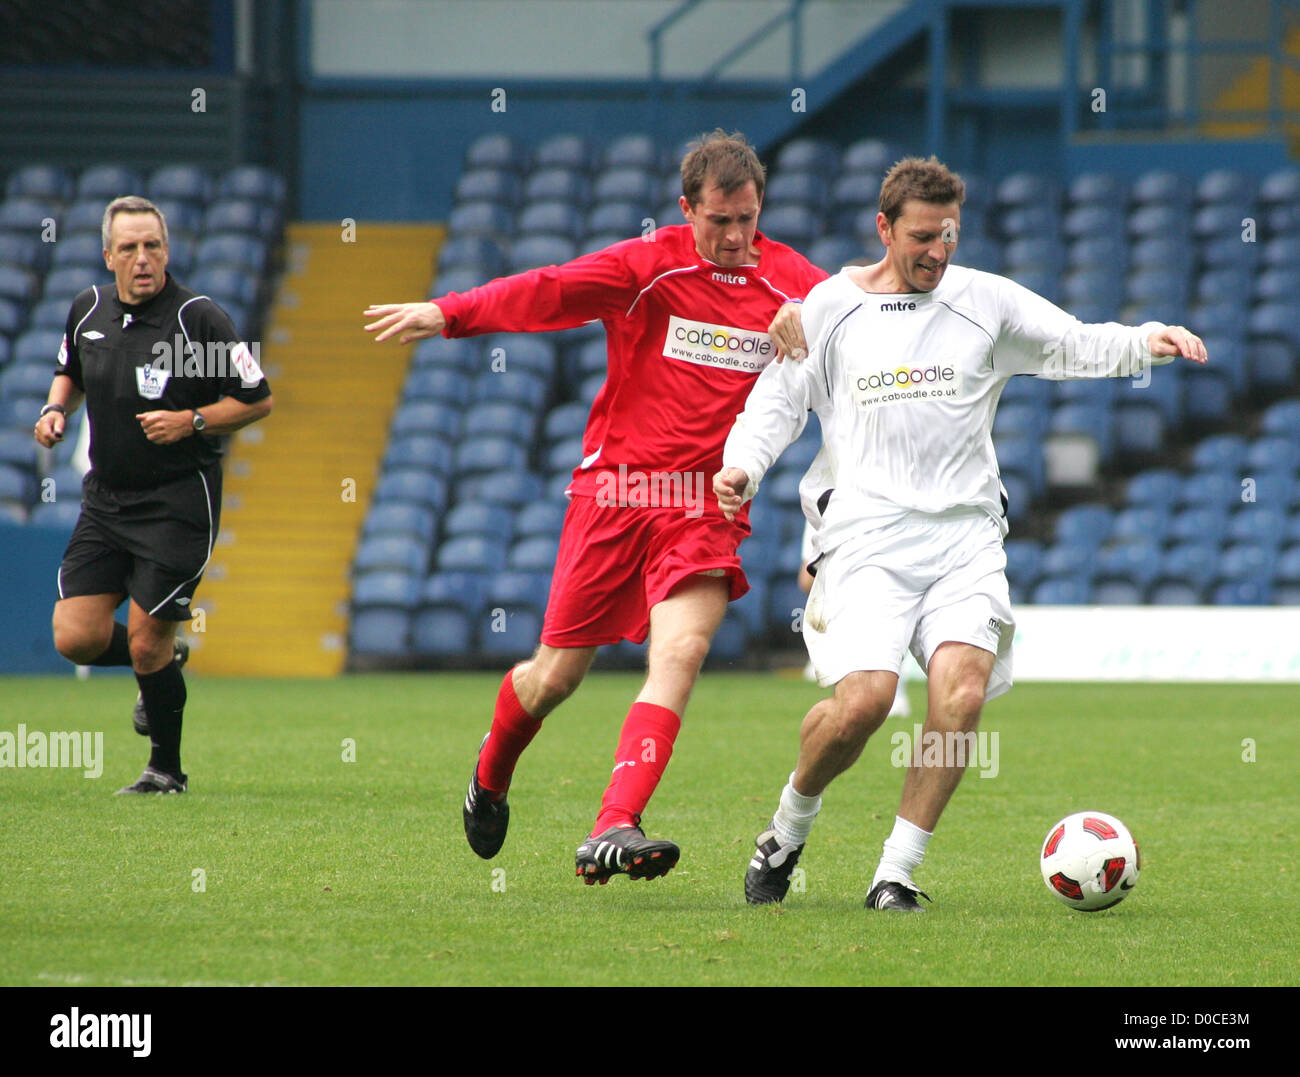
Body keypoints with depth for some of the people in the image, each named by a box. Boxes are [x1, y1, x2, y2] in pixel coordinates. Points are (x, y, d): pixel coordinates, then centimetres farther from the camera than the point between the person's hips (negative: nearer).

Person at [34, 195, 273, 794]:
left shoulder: (200, 318, -12)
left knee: (147, 643, -7)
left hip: (178, 503, -5)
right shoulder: (88, 310, 3)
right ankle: (165, 663, 28)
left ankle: (167, 769, 14)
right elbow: (70, 371, 24)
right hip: (105, 499, 5)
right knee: (76, 639, -3)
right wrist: (56, 409, 3)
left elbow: (257, 401, -7)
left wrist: (190, 422, -20)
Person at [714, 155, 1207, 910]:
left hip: (965, 531, 2)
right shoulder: (832, 306, 10)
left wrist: (1146, 342, -13)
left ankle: (897, 873, -8)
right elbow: (780, 398, 13)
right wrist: (743, 466, -6)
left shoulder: (986, 301, 11)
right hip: (867, 531, -2)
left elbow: (1077, 344, 7)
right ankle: (789, 830, 10)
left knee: (963, 689, -20)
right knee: (863, 699, -19)